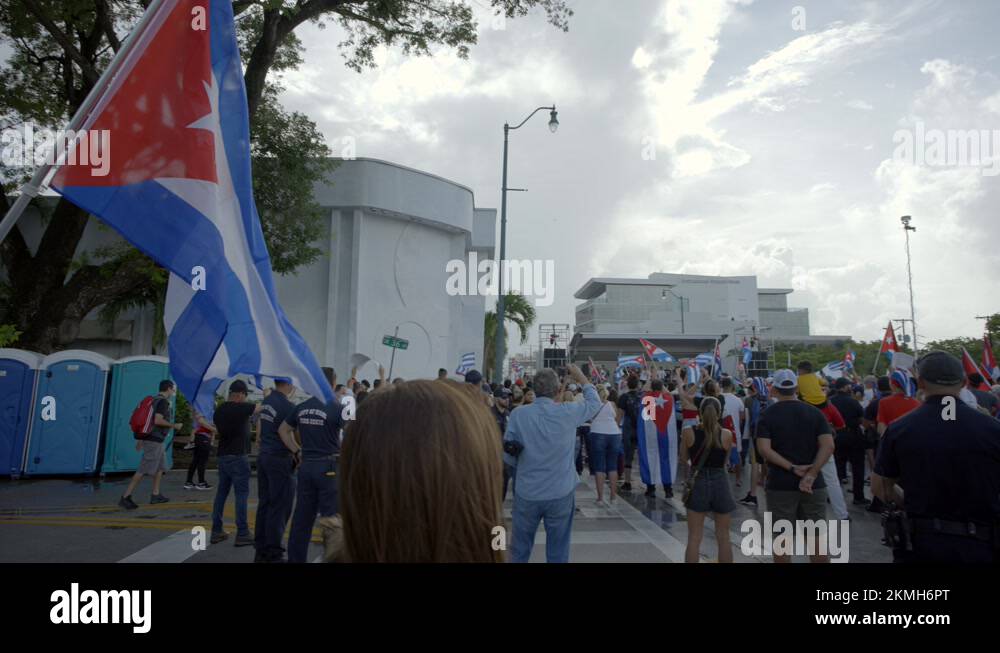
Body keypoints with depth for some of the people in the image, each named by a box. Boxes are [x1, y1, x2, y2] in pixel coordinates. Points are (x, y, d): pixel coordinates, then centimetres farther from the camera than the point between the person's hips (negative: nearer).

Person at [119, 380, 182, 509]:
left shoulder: (155, 400, 14)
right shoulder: (163, 402, -13)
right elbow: (157, 420, -25)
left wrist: (140, 439, 22)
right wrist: (174, 425, -13)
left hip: (155, 440, 10)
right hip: (154, 440, -10)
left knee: (161, 466, 15)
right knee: (144, 470, -9)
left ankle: (156, 495, 19)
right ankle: (125, 497, -8)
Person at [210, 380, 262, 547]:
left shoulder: (219, 410, 7)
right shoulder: (241, 408, -14)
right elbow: (261, 408, -2)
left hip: (222, 456, 7)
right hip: (238, 457, -7)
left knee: (221, 493, 13)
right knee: (242, 494, -2)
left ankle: (216, 531, 19)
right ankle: (242, 534, 0)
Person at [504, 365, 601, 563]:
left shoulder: (518, 414, -10)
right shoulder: (568, 412, -11)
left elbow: (508, 457, -4)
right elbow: (594, 402, 10)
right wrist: (581, 377, 23)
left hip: (527, 494, 1)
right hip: (561, 493, 0)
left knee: (520, 550, 16)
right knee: (558, 552, 12)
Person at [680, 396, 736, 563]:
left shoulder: (688, 432, -9)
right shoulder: (727, 435, -9)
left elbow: (684, 458, 3)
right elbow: (725, 460, 6)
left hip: (697, 483, 0)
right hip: (720, 483, 0)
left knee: (694, 538, 7)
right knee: (723, 538, 14)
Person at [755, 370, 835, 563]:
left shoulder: (767, 415, -3)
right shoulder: (814, 412, 3)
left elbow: (764, 449, -15)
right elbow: (828, 446, -9)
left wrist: (792, 468, -13)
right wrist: (811, 475, -13)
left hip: (780, 485, -2)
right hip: (813, 485, 2)